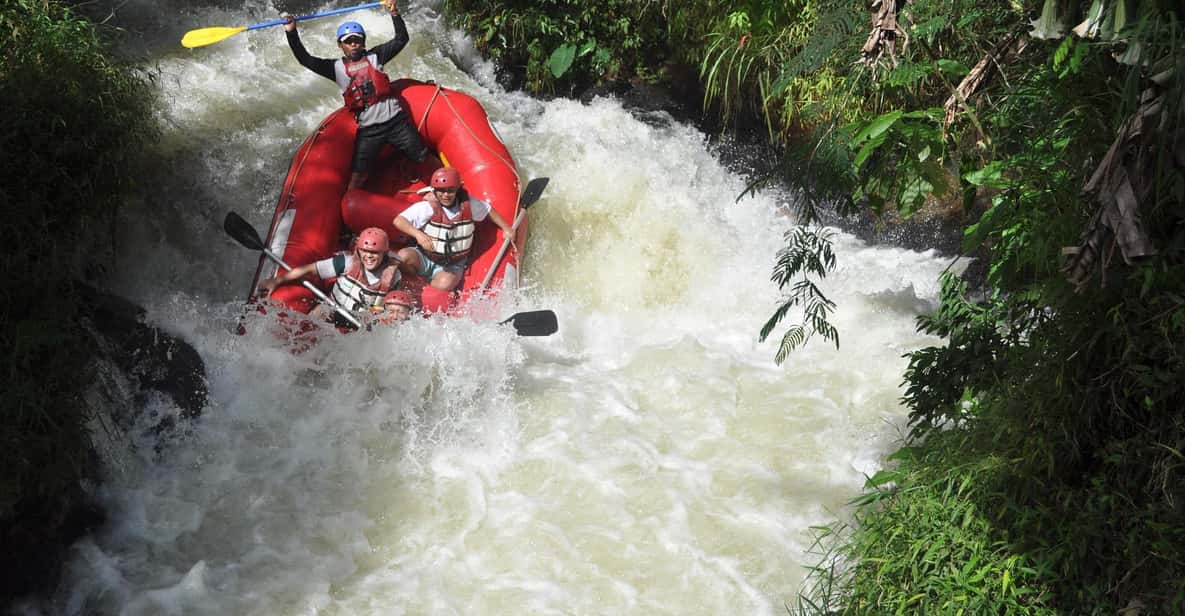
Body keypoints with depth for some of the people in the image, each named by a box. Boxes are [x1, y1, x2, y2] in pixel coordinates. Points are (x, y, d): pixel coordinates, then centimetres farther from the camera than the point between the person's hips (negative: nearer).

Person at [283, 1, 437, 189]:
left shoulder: (374, 56, 7)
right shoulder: (336, 67, 6)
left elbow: (401, 39, 3)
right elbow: (305, 59, 2)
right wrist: (292, 33, -7)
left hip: (396, 121, 0)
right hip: (368, 130, 0)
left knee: (425, 159, 7)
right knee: (358, 176, -3)